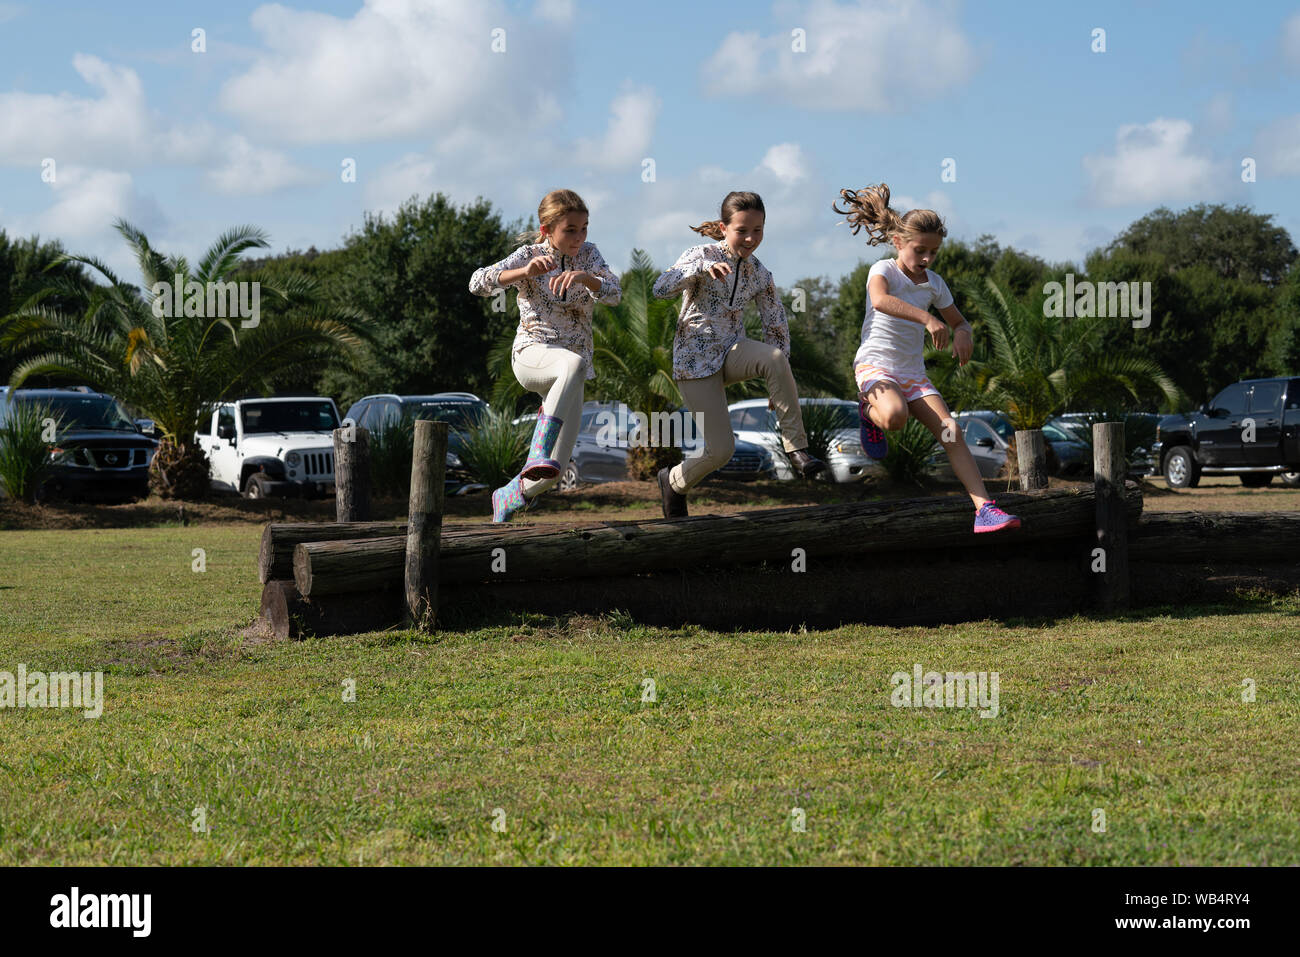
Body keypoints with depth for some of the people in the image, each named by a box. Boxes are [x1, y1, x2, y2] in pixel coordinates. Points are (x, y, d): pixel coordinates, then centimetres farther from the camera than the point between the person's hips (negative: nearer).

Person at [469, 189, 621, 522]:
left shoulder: (587, 254, 6)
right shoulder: (529, 255, -2)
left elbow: (614, 294, -11)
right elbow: (478, 283, -16)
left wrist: (583, 276, -31)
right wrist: (524, 272, -32)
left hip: (570, 368, 4)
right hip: (531, 355, -4)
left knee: (552, 473, -3)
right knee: (575, 362, -42)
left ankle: (509, 497, 31)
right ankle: (538, 453, -52)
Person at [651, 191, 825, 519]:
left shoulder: (759, 274, 4)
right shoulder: (703, 255, -9)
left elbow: (776, 327, 10)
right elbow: (660, 289, -24)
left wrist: (782, 388, 5)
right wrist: (702, 267, -39)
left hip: (732, 352, 4)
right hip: (695, 359, -4)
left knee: (774, 358, -33)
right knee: (721, 450, -12)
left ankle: (796, 447, -24)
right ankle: (674, 482, 20)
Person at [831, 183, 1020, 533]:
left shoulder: (934, 283, 8)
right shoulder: (884, 270, -8)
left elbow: (959, 321, 21)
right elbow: (880, 300, -32)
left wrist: (962, 334, -6)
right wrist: (927, 318, -43)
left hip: (913, 370, 5)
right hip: (875, 363, -5)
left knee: (951, 432, -14)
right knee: (895, 416, -37)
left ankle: (984, 507, -20)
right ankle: (870, 411, 1)